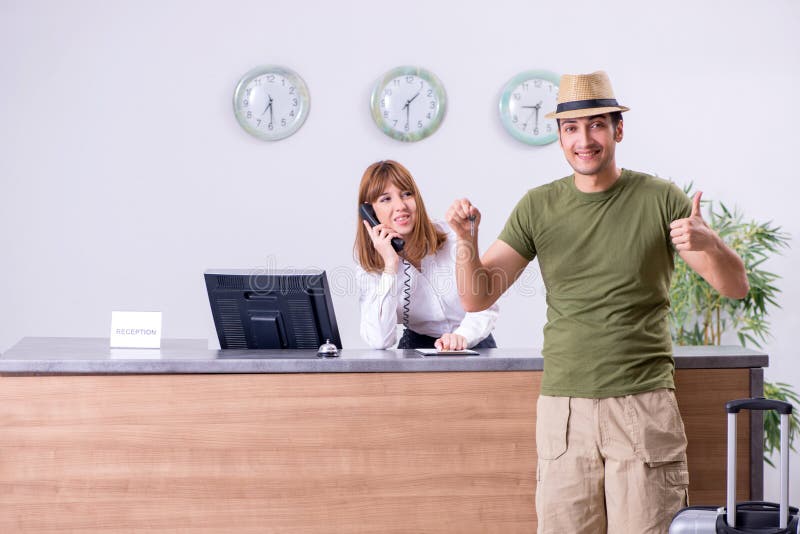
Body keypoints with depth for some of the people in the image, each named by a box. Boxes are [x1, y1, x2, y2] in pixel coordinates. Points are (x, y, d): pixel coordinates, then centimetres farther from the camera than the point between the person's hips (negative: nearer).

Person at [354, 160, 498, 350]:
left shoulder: (451, 239, -11)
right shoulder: (369, 263, -7)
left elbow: (485, 308, -10)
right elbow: (379, 340, -21)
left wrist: (461, 336, -31)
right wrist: (390, 266, -24)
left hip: (471, 345, 0)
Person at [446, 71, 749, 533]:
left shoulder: (661, 199, 1)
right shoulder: (539, 207, 7)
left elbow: (736, 287, 0)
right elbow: (477, 298, 6)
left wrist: (709, 243, -22)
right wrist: (467, 240, -14)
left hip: (644, 406, -2)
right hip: (563, 406, 2)